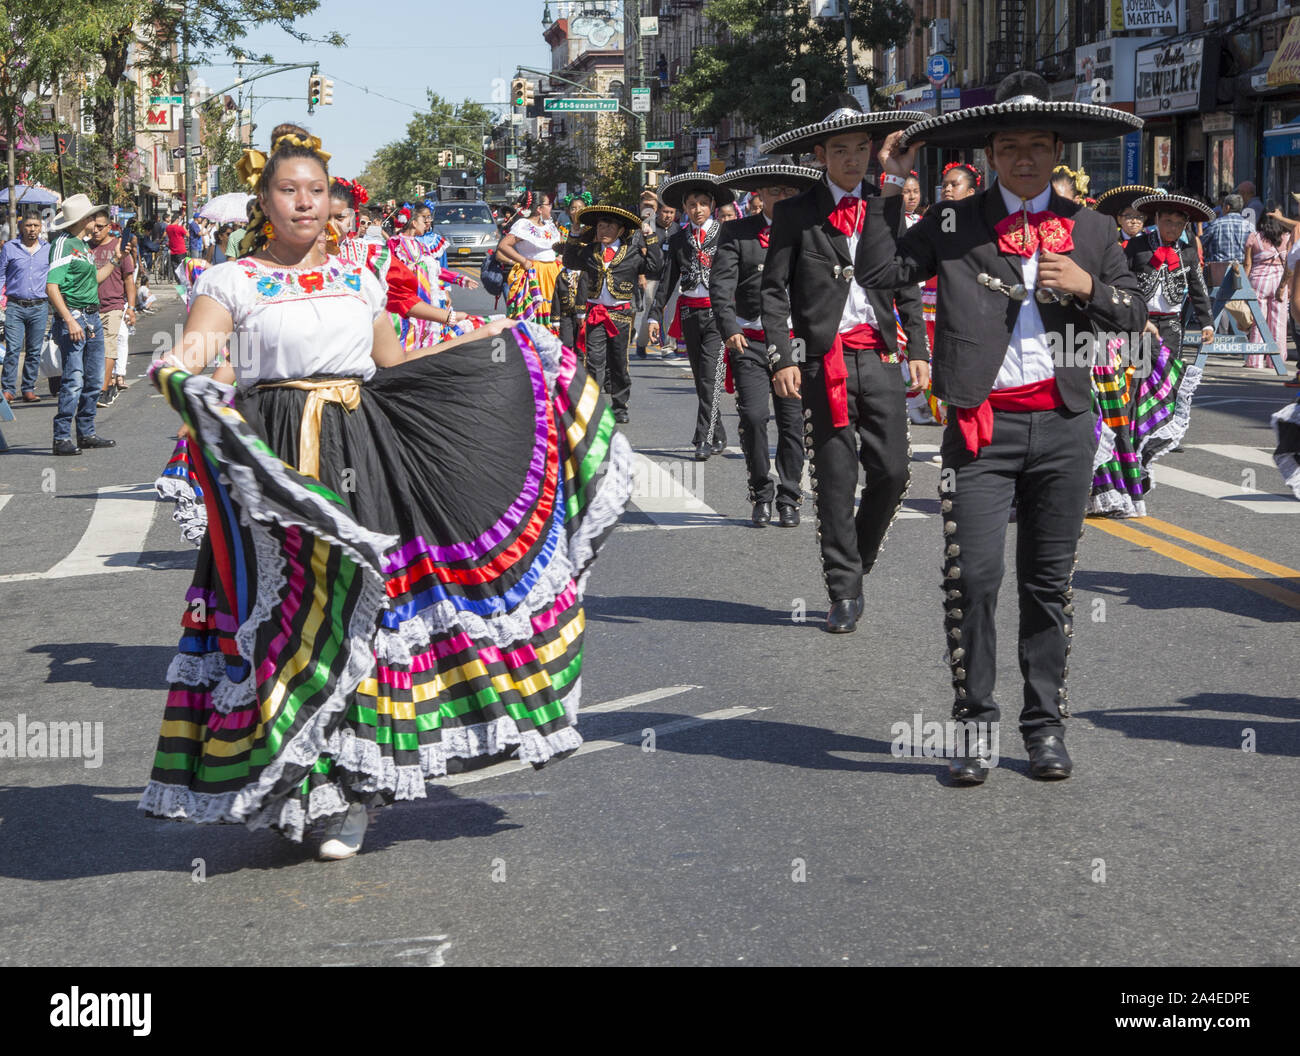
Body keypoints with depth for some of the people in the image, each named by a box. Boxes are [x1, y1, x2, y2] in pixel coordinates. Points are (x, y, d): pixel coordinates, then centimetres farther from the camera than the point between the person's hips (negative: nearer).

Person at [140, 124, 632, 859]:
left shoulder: (358, 280, 16)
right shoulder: (234, 280, 2)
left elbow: (394, 364, 26)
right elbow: (194, 347, -13)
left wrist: (489, 346, 26)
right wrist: (180, 366, -37)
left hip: (363, 456, 3)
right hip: (276, 462, -3)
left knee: (358, 602, -1)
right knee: (288, 616, -5)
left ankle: (351, 787, 7)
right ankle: (286, 783, 10)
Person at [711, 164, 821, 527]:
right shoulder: (737, 232, 6)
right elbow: (721, 285, -2)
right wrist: (729, 328, -16)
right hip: (749, 340, -1)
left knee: (792, 422, 2)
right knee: (753, 417, -11)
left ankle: (789, 499, 16)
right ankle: (761, 494, 6)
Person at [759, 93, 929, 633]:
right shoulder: (795, 213, 2)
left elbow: (907, 284, 17)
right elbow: (773, 290, 0)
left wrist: (918, 349, 9)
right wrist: (782, 358, -10)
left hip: (879, 356, 3)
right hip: (823, 360, -3)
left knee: (893, 471, -2)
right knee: (836, 480, -1)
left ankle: (856, 563, 20)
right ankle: (844, 591, 8)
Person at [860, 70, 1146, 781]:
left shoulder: (1089, 229, 13)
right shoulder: (954, 224, 6)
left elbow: (1134, 313, 15)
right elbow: (877, 273, -3)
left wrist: (1088, 287, -5)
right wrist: (891, 185, -5)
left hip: (1062, 425, 2)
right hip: (981, 426, -2)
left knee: (1049, 582, 8)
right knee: (972, 576, -8)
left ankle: (1045, 725, 17)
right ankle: (975, 724, 5)